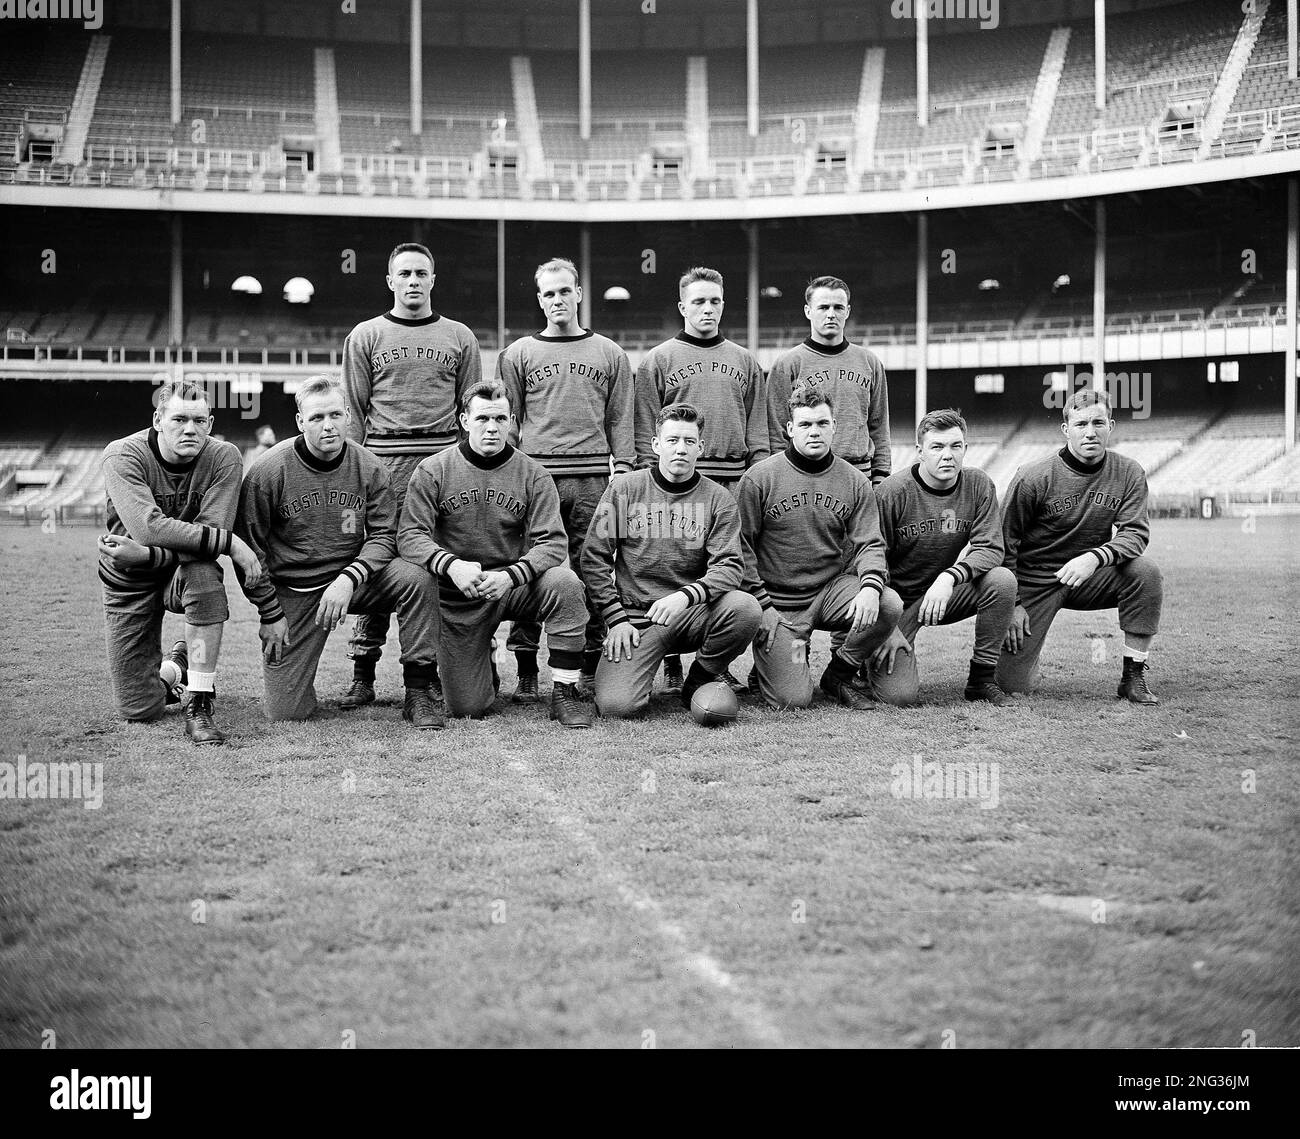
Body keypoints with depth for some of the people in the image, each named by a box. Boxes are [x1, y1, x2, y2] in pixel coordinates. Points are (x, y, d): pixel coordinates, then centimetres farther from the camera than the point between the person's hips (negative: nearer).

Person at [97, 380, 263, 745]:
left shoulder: (224, 458, -17)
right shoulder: (123, 455, -20)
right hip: (128, 582, 0)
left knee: (203, 575, -38)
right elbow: (149, 528, -35)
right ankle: (172, 666, 34)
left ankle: (199, 708, -24)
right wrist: (229, 541, -35)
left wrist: (146, 555, -36)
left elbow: (204, 547, -23)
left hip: (186, 570, 1)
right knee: (138, 710, -5)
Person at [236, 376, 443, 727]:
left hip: (351, 577, 2)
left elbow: (383, 535, -4)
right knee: (287, 711, -7)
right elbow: (248, 546, -5)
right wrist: (270, 614, -6)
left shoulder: (368, 467, -7)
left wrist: (348, 579, -22)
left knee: (418, 579, -28)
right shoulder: (269, 471, -13)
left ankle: (418, 692, -16)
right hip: (292, 590, -2)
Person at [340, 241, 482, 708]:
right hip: (383, 462, -1)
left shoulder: (459, 337, 14)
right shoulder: (365, 336, 11)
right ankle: (363, 674, 0)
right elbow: (354, 411, 9)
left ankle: (435, 670, 8)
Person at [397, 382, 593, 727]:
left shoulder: (532, 474, -3)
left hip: (512, 588, 1)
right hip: (457, 598, 0)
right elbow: (410, 536, -10)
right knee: (466, 708, -6)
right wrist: (452, 565, -30)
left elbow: (553, 541, -11)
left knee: (564, 582, -32)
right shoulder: (433, 470, -4)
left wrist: (510, 575, -30)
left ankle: (565, 692, -16)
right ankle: (483, 660, 32)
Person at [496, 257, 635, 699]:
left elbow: (621, 420, 12)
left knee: (590, 572, 1)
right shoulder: (519, 354, 12)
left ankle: (591, 666, 8)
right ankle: (526, 670, 1)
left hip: (592, 478, 1)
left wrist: (623, 471, 2)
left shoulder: (609, 354, 14)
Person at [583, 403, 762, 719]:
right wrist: (616, 619, -6)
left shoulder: (718, 500, 2)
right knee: (617, 705, -24)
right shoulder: (624, 488, 2)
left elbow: (730, 565, -8)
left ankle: (699, 681, -2)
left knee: (745, 607, -30)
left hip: (693, 614, 2)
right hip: (635, 618, -1)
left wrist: (685, 596, -27)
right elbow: (594, 557, 3)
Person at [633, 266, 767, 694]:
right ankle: (671, 663, 3)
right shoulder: (658, 360, 7)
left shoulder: (745, 362, 16)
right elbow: (645, 430, 3)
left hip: (733, 481, 3)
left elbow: (757, 430, 15)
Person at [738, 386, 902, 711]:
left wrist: (870, 587, -22)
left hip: (830, 591, 4)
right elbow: (741, 546, -4)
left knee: (889, 605, -25)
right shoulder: (759, 478, -6)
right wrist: (763, 606, -11)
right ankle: (768, 663, 23)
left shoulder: (855, 482, 3)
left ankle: (838, 676, 1)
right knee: (793, 698, -16)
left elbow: (870, 543, 0)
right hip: (777, 601, -4)